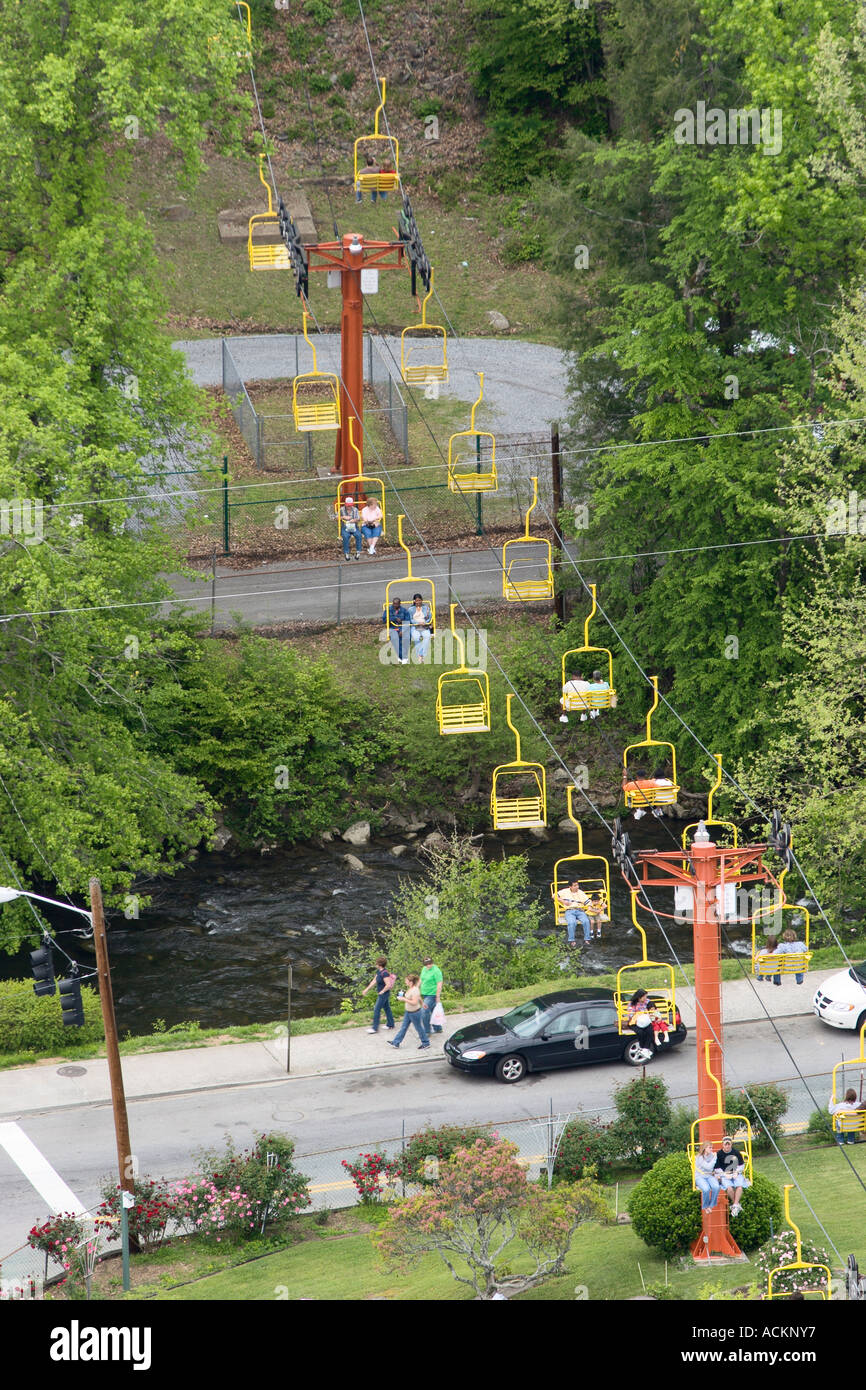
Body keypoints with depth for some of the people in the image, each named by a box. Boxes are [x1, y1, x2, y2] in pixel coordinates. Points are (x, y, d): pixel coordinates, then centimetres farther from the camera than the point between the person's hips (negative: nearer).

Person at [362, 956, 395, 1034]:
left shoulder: (384, 973, -27)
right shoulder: (378, 971, 4)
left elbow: (388, 985, -31)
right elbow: (374, 981, 14)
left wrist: (382, 992, -18)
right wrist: (367, 989, 13)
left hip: (383, 994, -10)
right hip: (381, 993, 10)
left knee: (377, 1010, -4)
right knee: (387, 1008, 20)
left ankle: (375, 1028, 2)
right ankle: (390, 1024, 32)